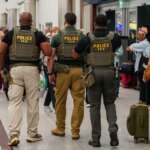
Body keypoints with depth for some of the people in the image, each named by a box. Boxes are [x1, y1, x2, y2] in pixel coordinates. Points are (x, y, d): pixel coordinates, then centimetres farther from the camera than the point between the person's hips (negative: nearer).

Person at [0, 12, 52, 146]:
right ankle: (32, 134, 18)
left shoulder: (11, 33, 5)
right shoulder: (37, 34, 2)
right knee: (33, 103, 9)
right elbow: (48, 52, -6)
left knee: (15, 102, 2)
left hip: (15, 69, 0)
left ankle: (14, 133, -10)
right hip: (32, 69, 0)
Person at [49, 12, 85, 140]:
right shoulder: (82, 35, 6)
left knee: (60, 101, 11)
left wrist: (50, 73, 2)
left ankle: (60, 129, 21)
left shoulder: (58, 36, 2)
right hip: (78, 70, 1)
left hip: (63, 70, -1)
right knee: (78, 101, 4)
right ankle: (75, 131, 5)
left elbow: (50, 56, -2)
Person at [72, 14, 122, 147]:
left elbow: (74, 55, 2)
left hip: (94, 72, -1)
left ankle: (96, 138, 7)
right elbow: (119, 45, 24)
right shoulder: (114, 37, 1)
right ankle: (113, 128, -4)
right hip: (109, 71, 1)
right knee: (110, 103, 17)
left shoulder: (87, 38, -3)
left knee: (95, 106, 5)